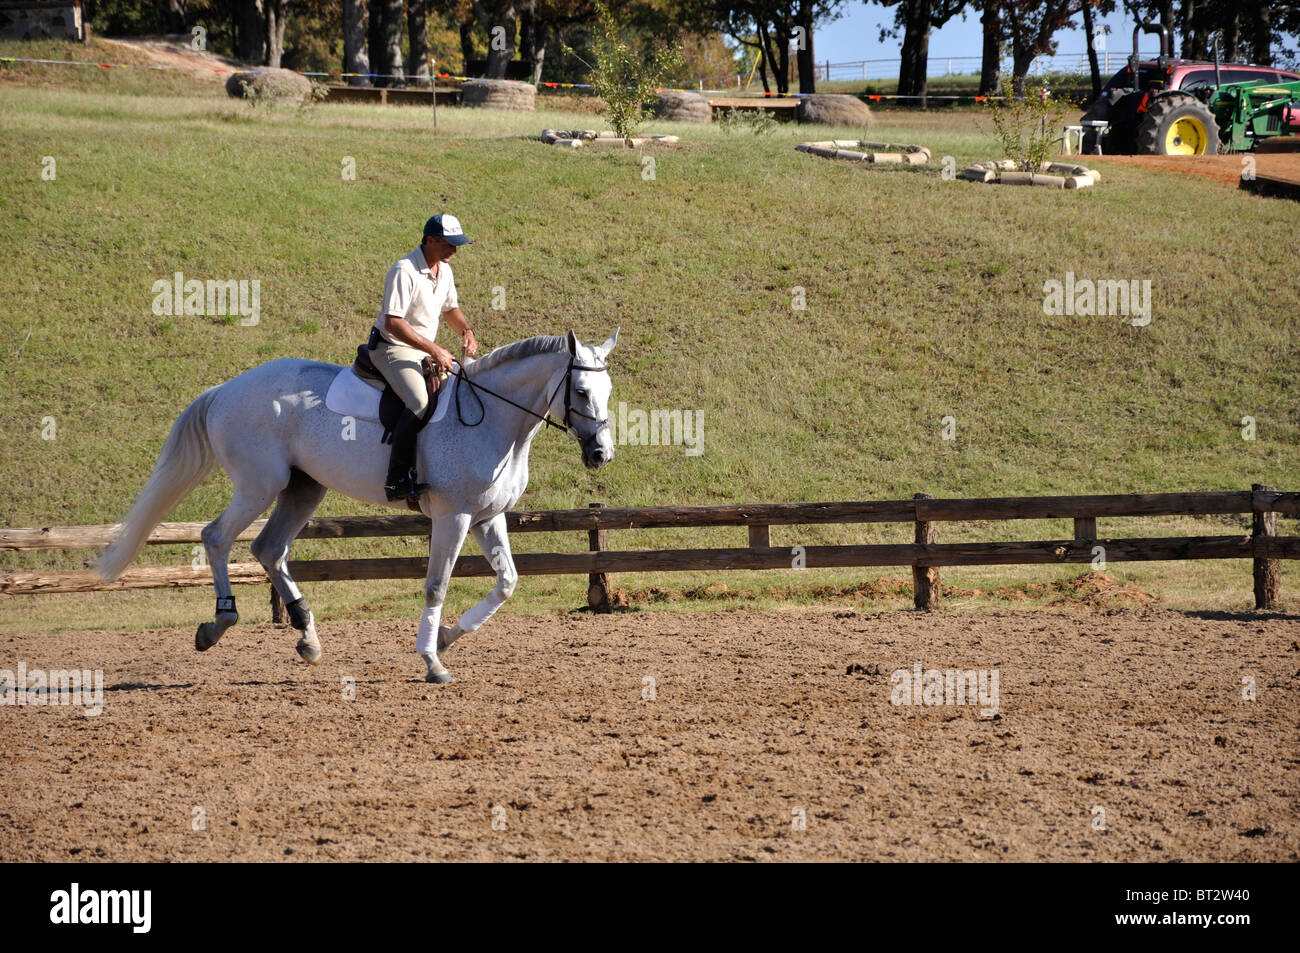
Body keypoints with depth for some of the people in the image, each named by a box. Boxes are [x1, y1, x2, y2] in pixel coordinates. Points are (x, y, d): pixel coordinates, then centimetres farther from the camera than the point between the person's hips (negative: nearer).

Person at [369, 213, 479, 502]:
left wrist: (466, 331, 1)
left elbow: (450, 308, 24)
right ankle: (397, 479, -31)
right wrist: (434, 350, -27)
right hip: (393, 348, -9)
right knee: (420, 403, -31)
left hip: (426, 351, 9)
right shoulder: (404, 271, -21)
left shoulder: (444, 270, 7)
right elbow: (393, 323, -26)